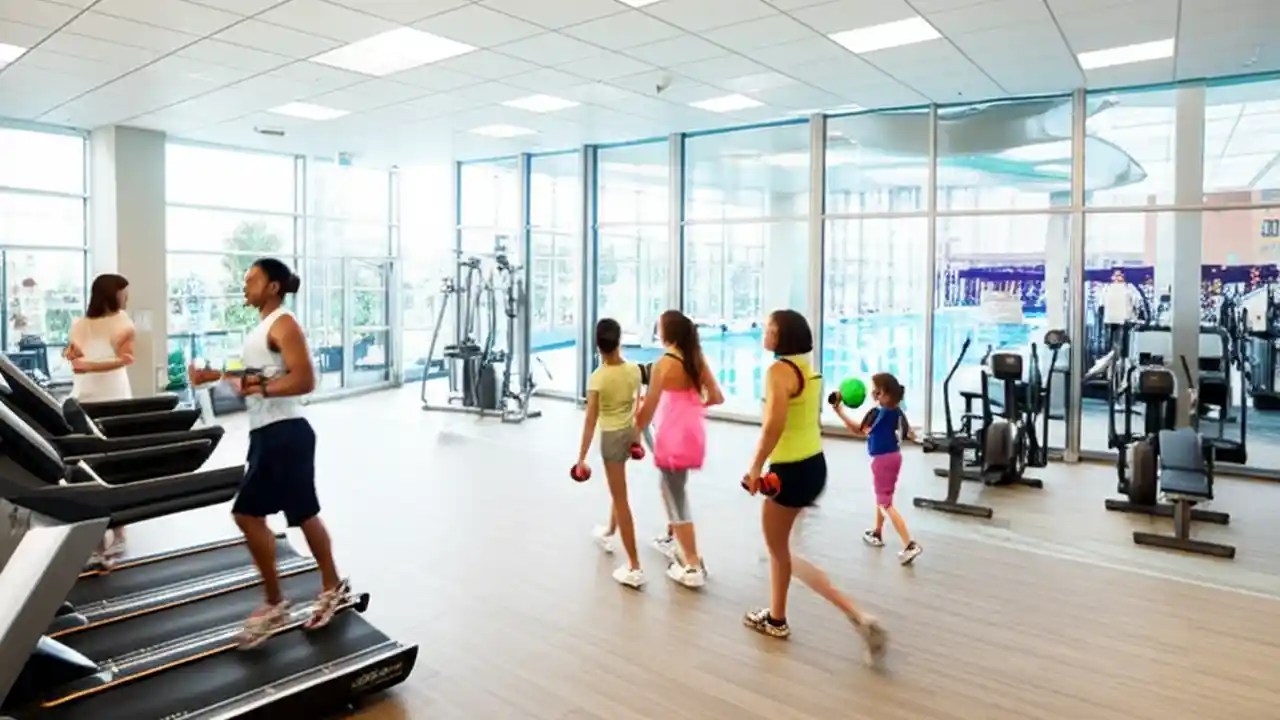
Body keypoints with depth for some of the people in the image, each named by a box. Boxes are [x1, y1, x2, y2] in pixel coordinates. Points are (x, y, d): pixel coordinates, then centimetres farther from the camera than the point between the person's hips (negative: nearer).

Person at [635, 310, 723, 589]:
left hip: (675, 438, -8)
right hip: (693, 434, 8)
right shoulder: (697, 359, 4)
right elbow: (717, 397, 3)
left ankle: (693, 567, 3)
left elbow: (649, 409, -13)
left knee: (675, 497, 0)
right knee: (673, 489, 25)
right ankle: (673, 539, 39)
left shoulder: (664, 364, -15)